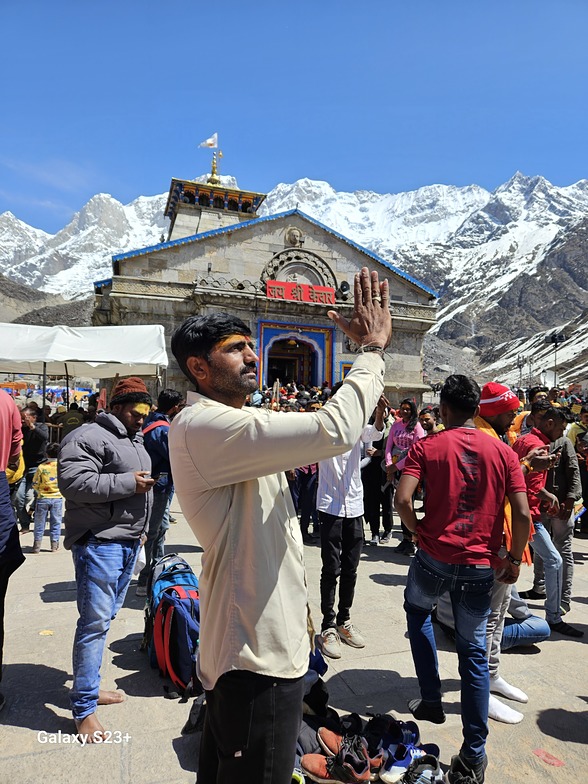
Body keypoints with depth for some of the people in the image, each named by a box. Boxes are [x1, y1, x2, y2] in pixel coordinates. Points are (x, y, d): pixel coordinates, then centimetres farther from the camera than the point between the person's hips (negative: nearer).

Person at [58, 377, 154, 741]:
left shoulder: (136, 441, 17)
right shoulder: (88, 437, -12)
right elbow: (73, 482, -24)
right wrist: (128, 482, -22)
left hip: (129, 542, 9)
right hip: (100, 541, -9)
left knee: (106, 617, 17)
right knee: (95, 622, -4)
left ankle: (91, 686, 32)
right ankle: (84, 708, 8)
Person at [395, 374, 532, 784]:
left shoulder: (426, 446, -7)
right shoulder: (504, 453, -1)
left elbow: (403, 500, -17)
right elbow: (522, 513, -6)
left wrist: (420, 532, 1)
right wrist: (514, 558, 6)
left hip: (434, 557, -1)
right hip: (481, 566, 2)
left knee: (417, 611, 29)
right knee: (474, 651, 15)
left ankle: (431, 700, 32)